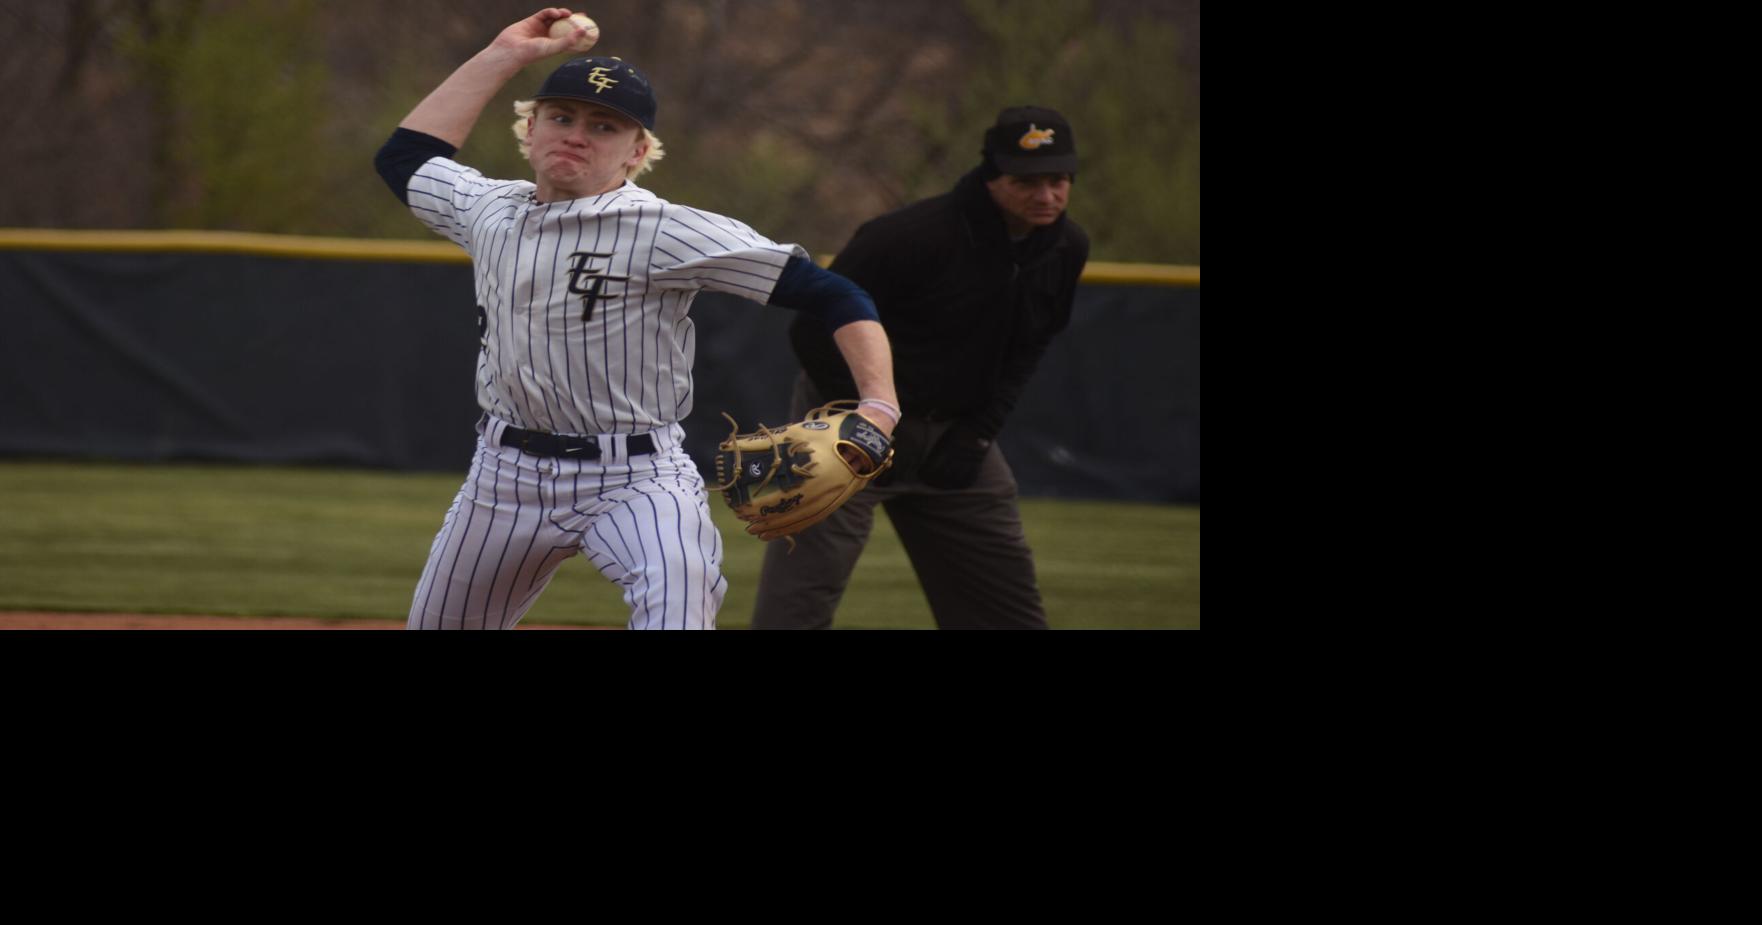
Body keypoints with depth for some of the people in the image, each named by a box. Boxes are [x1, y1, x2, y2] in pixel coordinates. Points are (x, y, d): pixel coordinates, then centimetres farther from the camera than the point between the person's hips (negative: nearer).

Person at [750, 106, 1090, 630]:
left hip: (953, 435, 7)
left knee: (1012, 608, 8)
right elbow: (815, 333, -19)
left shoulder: (1067, 249, -4)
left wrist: (979, 431, -1)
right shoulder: (913, 237, -25)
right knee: (795, 611, -15)